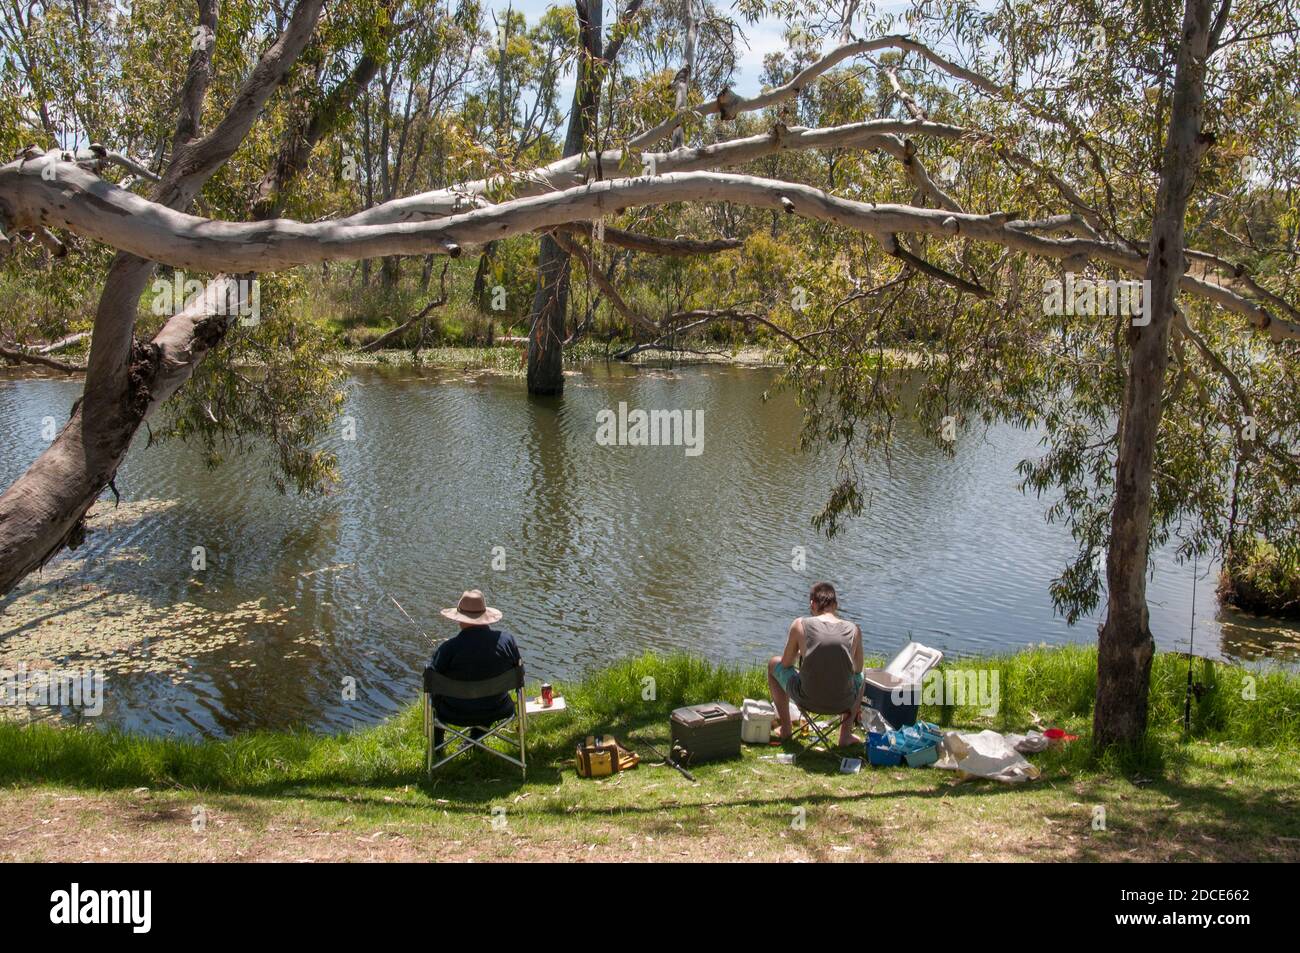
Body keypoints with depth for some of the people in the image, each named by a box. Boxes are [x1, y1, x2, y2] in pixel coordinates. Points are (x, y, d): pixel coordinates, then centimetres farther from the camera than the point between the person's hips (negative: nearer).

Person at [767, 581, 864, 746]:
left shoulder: (800, 625, -7)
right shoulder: (854, 630, -2)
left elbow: (786, 663, 5)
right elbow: (857, 669, 11)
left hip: (807, 701, -2)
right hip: (843, 703, 2)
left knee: (774, 664, 28)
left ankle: (785, 729, 35)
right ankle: (846, 734, 33)